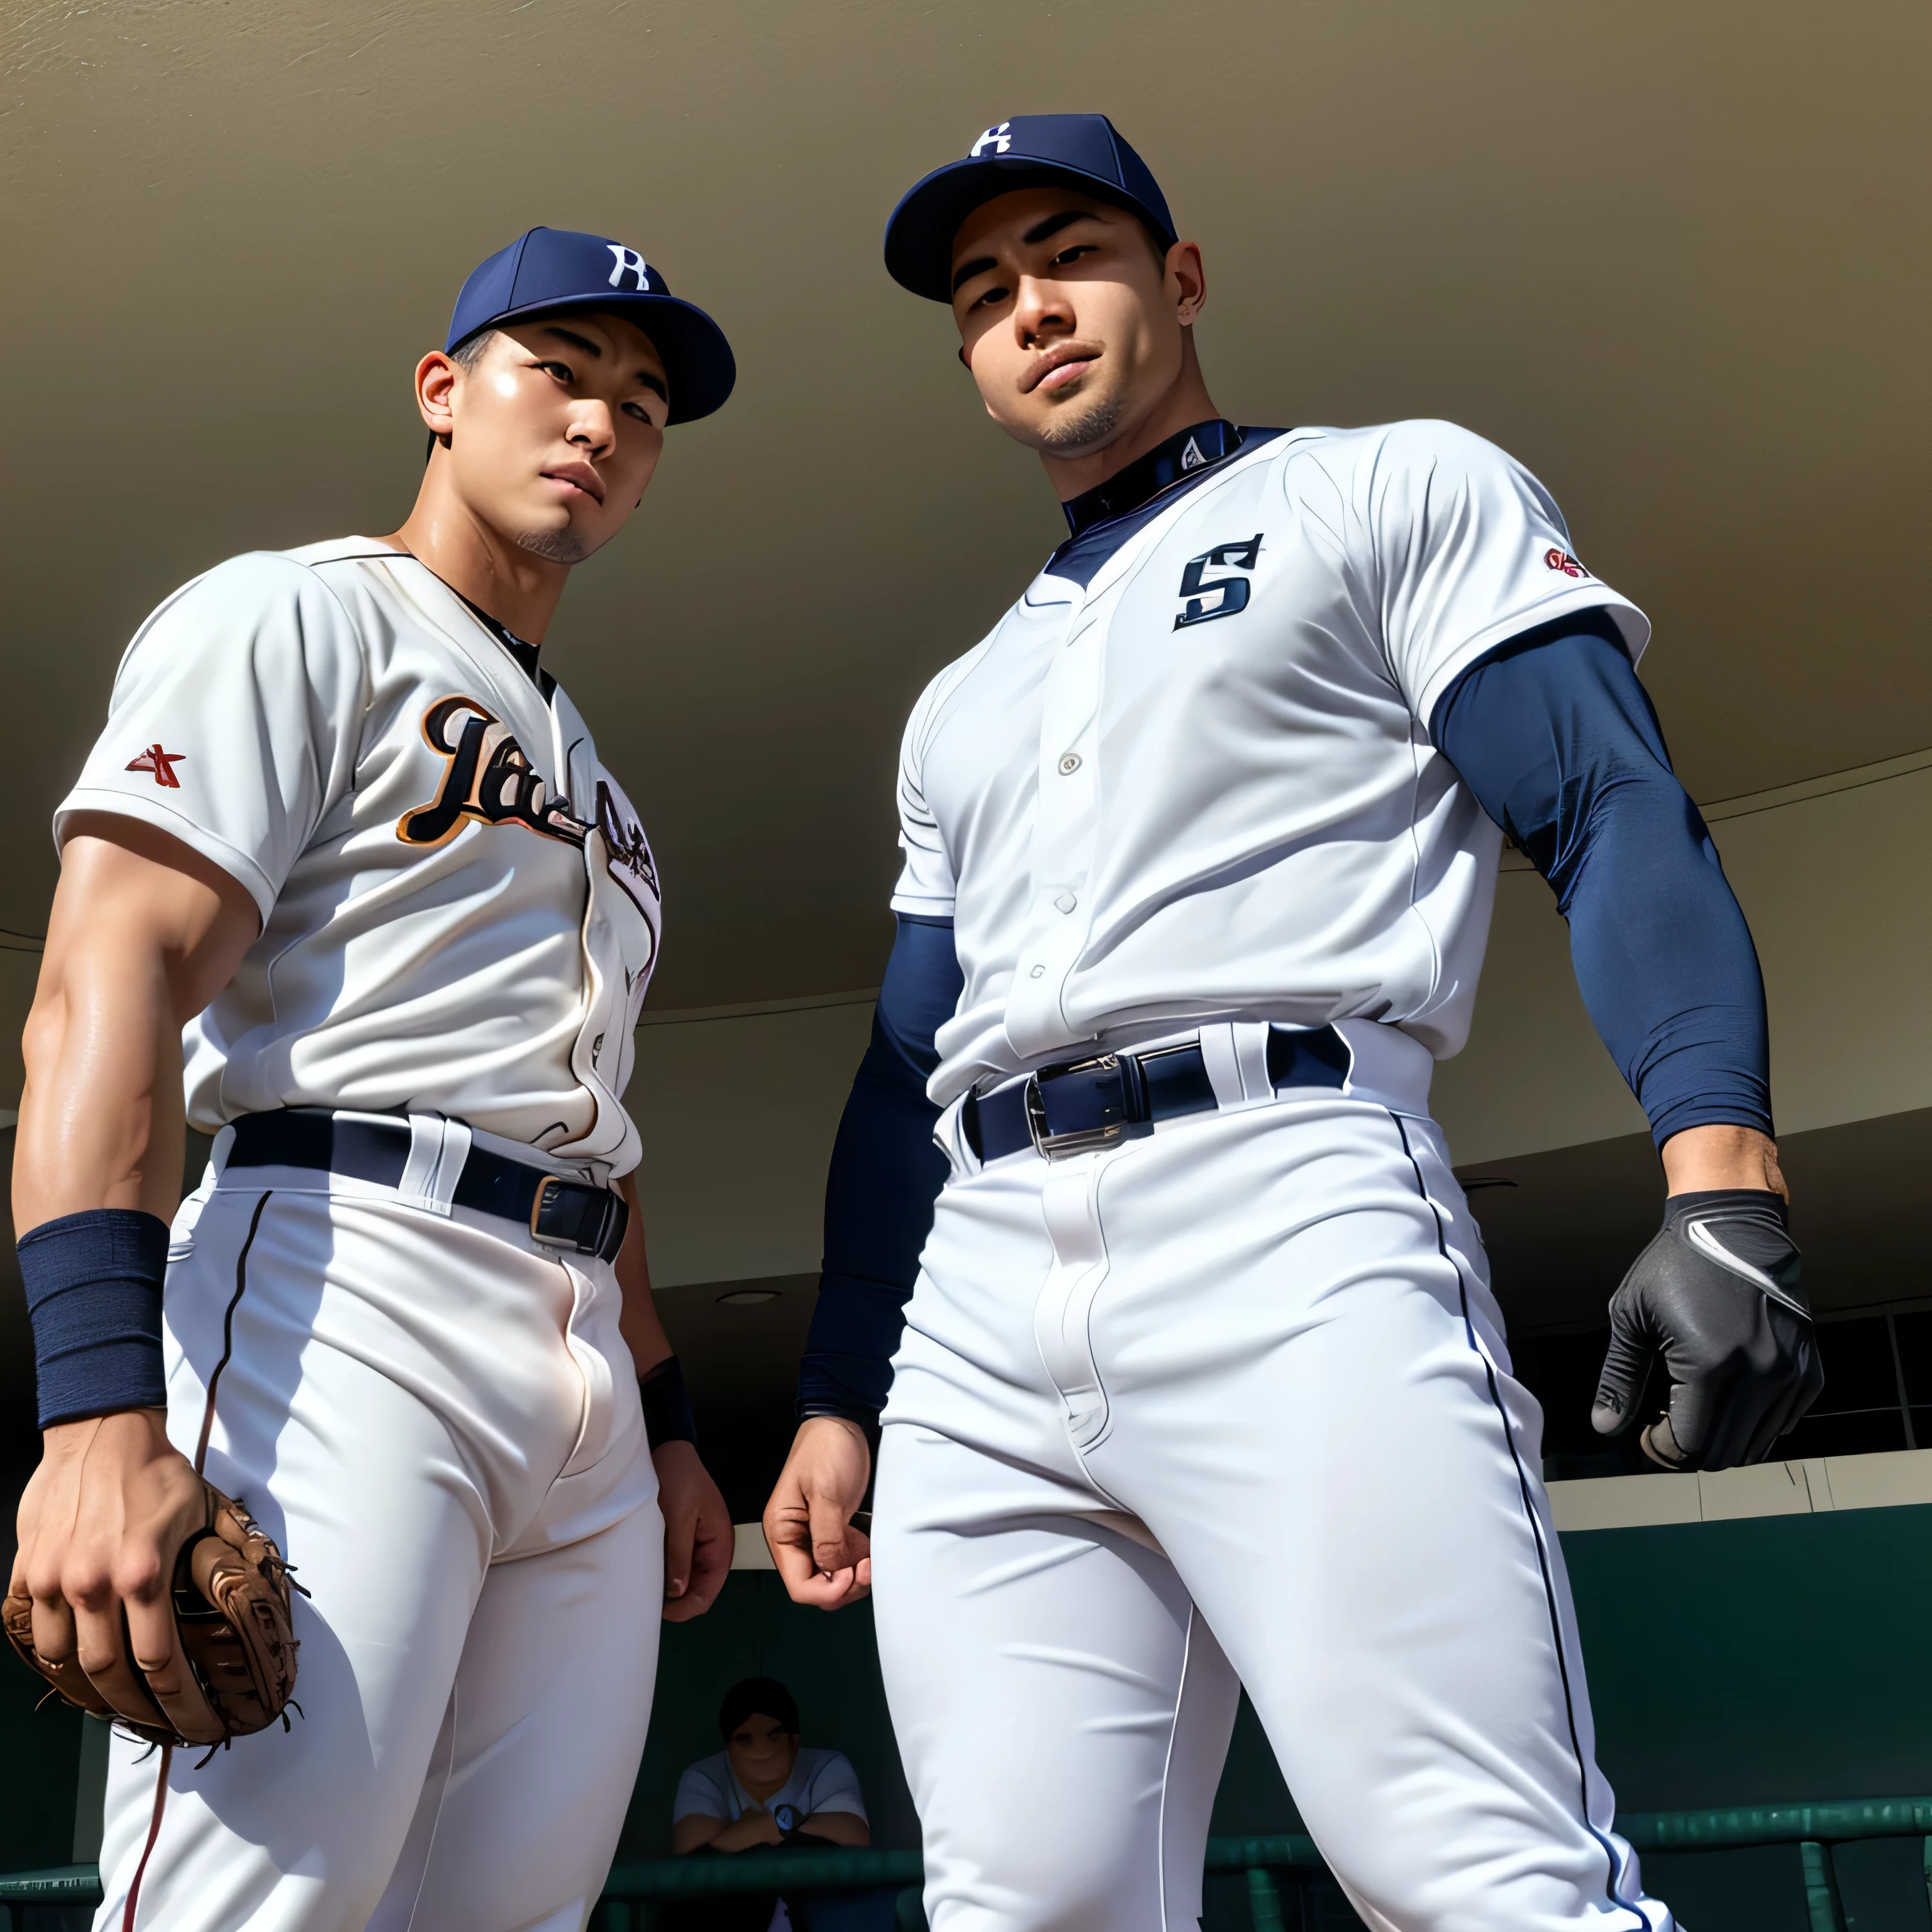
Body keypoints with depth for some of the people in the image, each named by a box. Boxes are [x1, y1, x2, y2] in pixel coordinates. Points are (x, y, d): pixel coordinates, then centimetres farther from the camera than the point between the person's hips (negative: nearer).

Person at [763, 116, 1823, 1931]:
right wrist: (837, 1400, 17)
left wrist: (1721, 1182, -17)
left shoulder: (1401, 490, 13)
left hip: (1290, 1211, -5)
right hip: (976, 1310, 6)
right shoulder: (958, 705, 29)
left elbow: (1616, 818, -1)